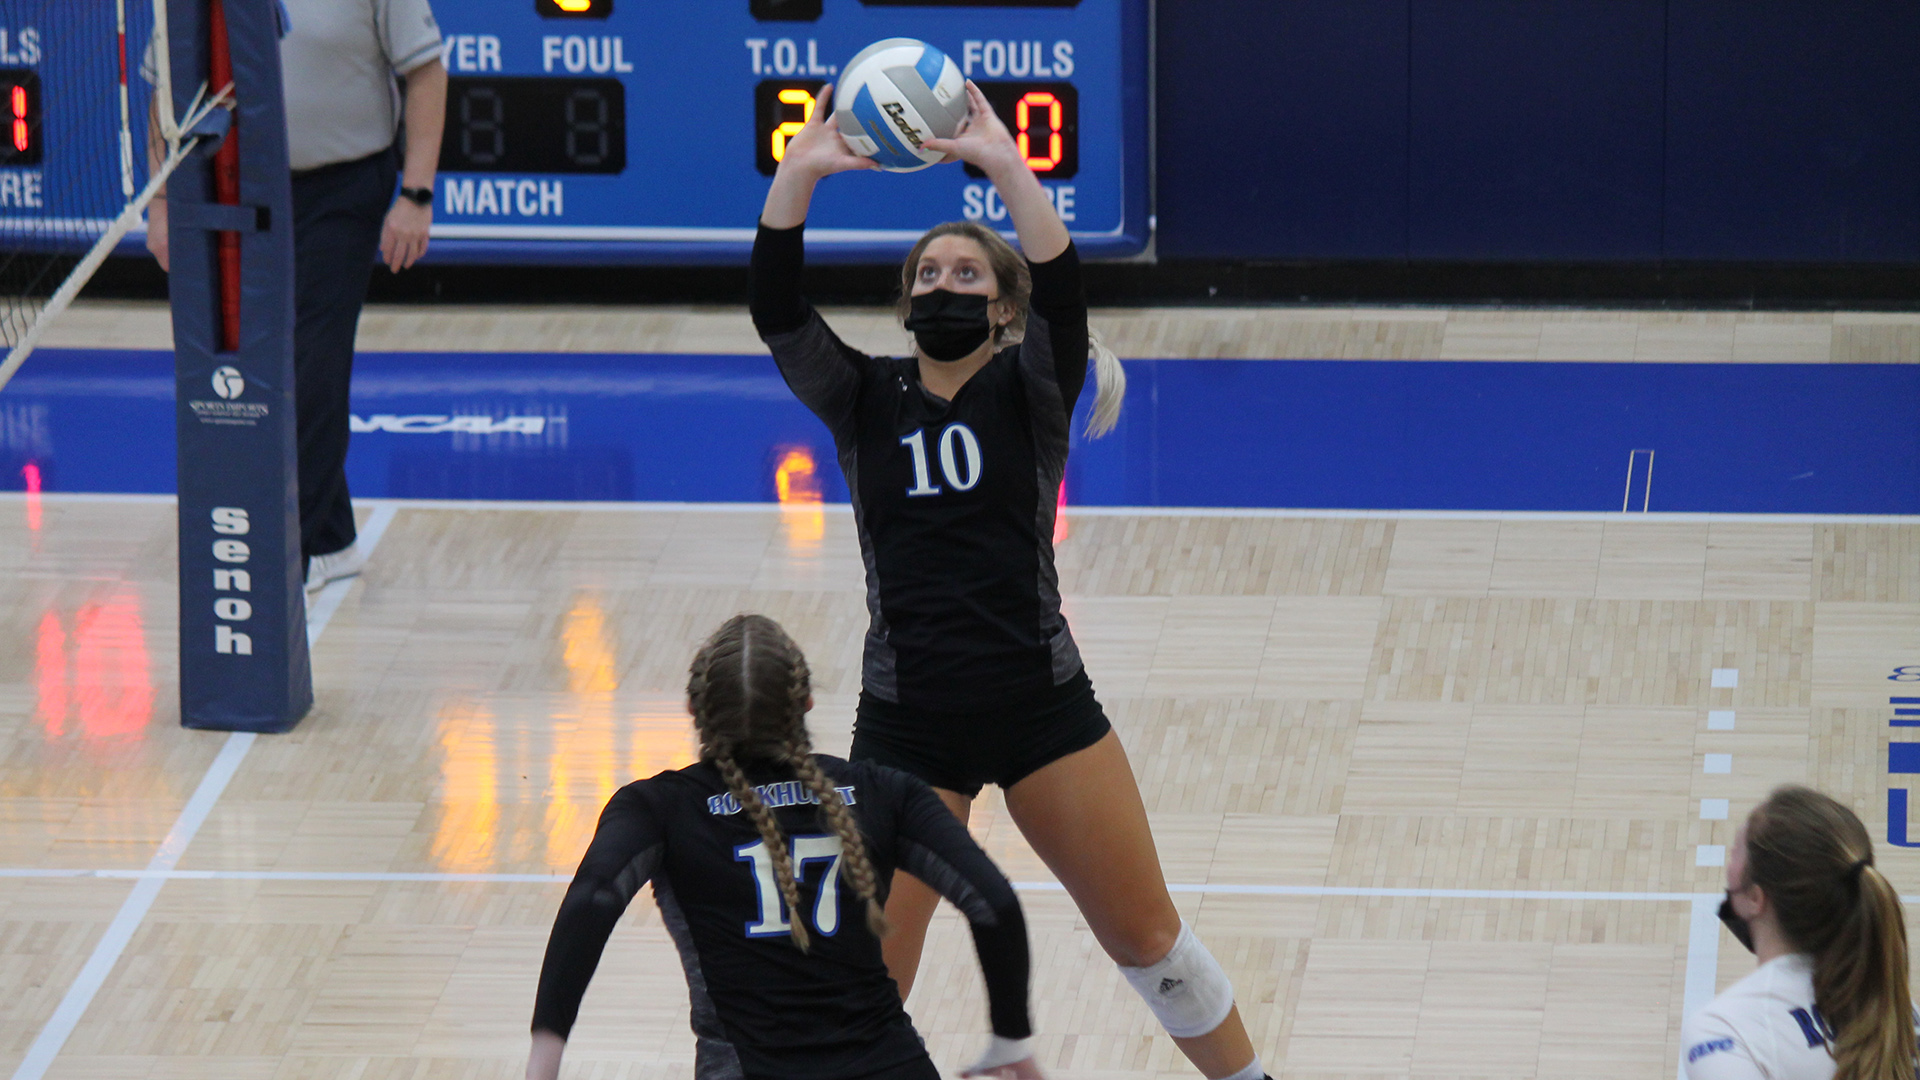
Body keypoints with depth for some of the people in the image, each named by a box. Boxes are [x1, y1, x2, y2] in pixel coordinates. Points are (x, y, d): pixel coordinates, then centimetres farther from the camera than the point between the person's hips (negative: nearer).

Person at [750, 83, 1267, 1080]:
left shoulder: (1029, 392, 1)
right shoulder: (864, 400, 6)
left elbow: (1061, 294, -19)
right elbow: (775, 308, -9)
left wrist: (1008, 170, -31)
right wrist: (798, 175, -22)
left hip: (1040, 707, -1)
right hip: (903, 726, 1)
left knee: (1148, 940, 8)